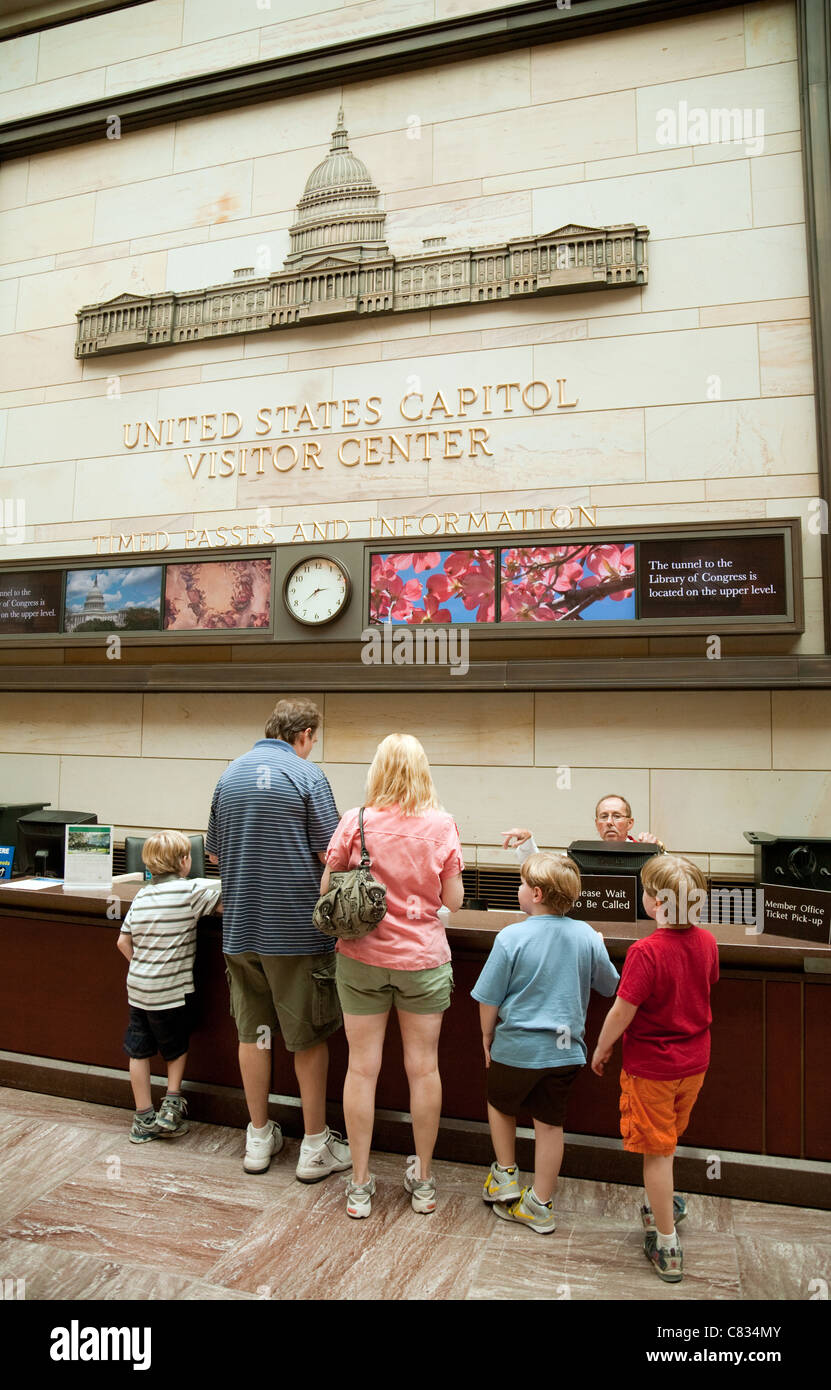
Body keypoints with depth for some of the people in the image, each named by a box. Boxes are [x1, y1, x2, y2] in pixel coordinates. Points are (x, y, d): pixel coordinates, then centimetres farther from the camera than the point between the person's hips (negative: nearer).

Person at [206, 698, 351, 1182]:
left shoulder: (230, 775, 7)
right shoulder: (307, 774, -11)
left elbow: (215, 853, 14)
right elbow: (331, 855, -13)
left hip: (241, 927, 5)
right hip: (296, 927, -5)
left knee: (253, 1032, 15)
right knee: (310, 1037, 8)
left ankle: (259, 1138, 27)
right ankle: (315, 1146, 18)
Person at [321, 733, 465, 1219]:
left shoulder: (355, 822, -8)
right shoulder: (442, 824, -7)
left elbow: (327, 890, 0)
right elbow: (454, 900, -3)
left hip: (363, 959, 0)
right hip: (423, 959, 0)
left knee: (363, 1067, 9)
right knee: (423, 1066, 12)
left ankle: (360, 1184, 21)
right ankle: (423, 1180, 27)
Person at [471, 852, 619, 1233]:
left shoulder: (512, 937, -18)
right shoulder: (587, 936, -7)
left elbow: (489, 999, -11)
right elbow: (609, 985, 9)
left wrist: (487, 1034, 7)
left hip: (517, 1047, -3)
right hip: (566, 1049, 3)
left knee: (501, 1105, 24)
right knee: (550, 1123, 14)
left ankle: (505, 1175, 32)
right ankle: (540, 1205, 25)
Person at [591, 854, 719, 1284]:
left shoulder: (645, 952, -29)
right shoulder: (707, 942, -8)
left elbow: (622, 1012, -23)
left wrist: (601, 1049, -6)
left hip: (651, 1066, -6)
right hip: (694, 1062, 6)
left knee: (656, 1152, 10)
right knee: (666, 1143, 27)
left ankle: (667, 1247, 23)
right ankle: (662, 1207, 45)